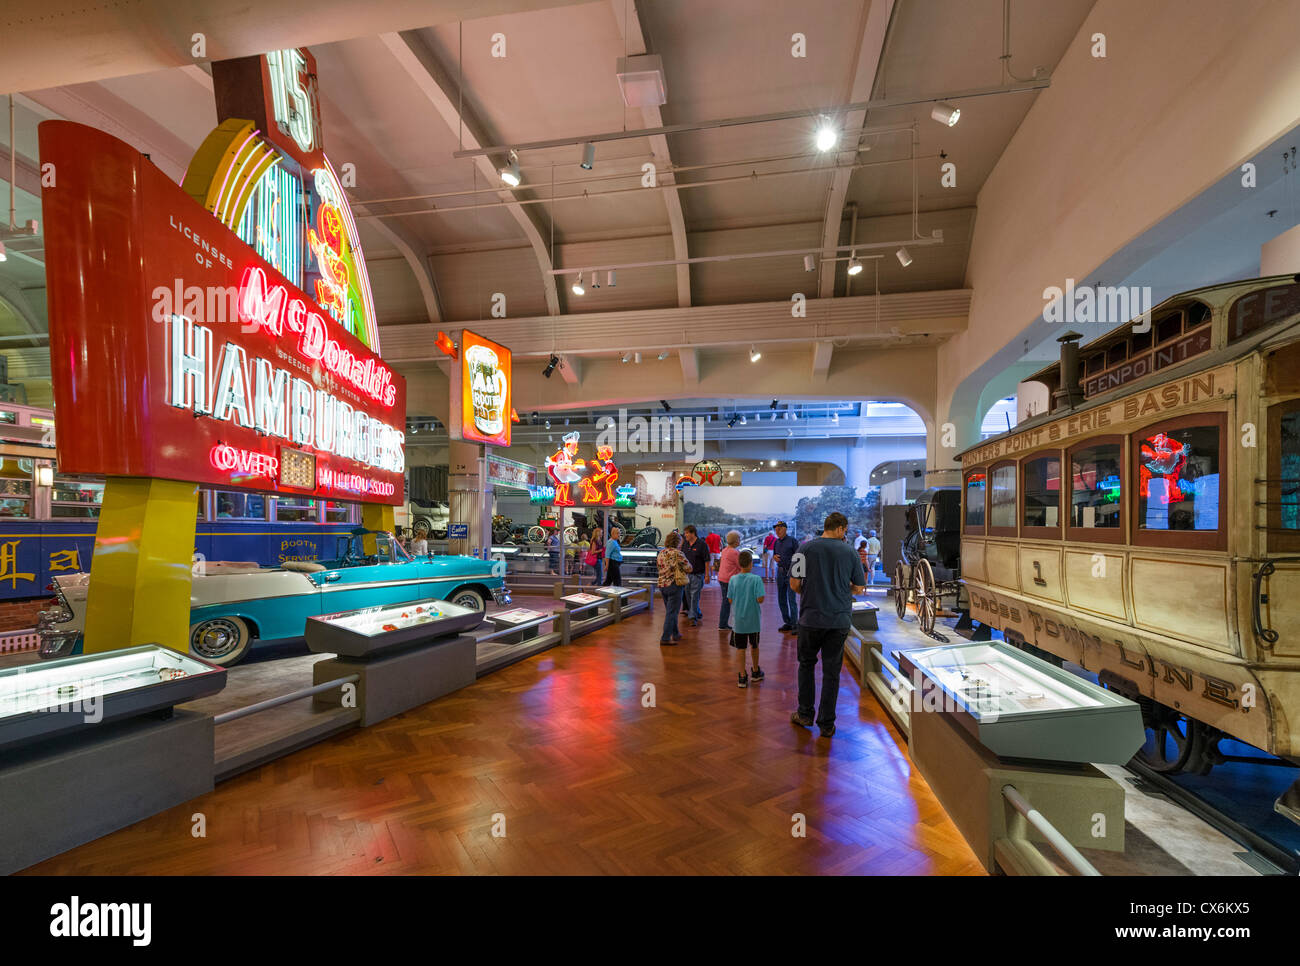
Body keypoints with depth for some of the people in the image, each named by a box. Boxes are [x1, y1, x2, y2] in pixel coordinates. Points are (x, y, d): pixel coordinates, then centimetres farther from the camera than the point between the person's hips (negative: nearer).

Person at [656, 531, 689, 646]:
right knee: (672, 612, -2)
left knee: (670, 611, 20)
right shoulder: (677, 553, -13)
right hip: (674, 585, -7)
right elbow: (688, 568, -10)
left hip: (662, 584, 7)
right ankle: (665, 638, -4)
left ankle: (675, 634, 32)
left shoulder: (661, 553, 7)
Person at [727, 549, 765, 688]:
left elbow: (730, 600, -2)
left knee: (741, 648, 7)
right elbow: (760, 599, -17)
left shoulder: (733, 580, -6)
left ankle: (743, 677, 6)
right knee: (754, 646, 18)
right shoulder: (756, 579, -13)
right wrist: (752, 598, 4)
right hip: (753, 620, -1)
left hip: (738, 620, 1)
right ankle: (755, 672, 34)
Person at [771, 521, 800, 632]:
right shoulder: (776, 543, 11)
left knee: (792, 600, -7)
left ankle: (795, 625, 0)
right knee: (781, 599, 10)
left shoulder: (792, 541, -7)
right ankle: (787, 623, 21)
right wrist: (774, 557, -1)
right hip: (780, 572, 7)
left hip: (790, 572, -7)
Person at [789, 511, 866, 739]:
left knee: (806, 664, 19)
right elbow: (858, 588, 2)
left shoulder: (806, 548, -5)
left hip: (810, 618, 0)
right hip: (839, 620, 0)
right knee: (831, 672, 9)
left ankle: (805, 714, 25)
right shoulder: (850, 552, -2)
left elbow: (795, 584, -5)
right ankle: (826, 724, 15)